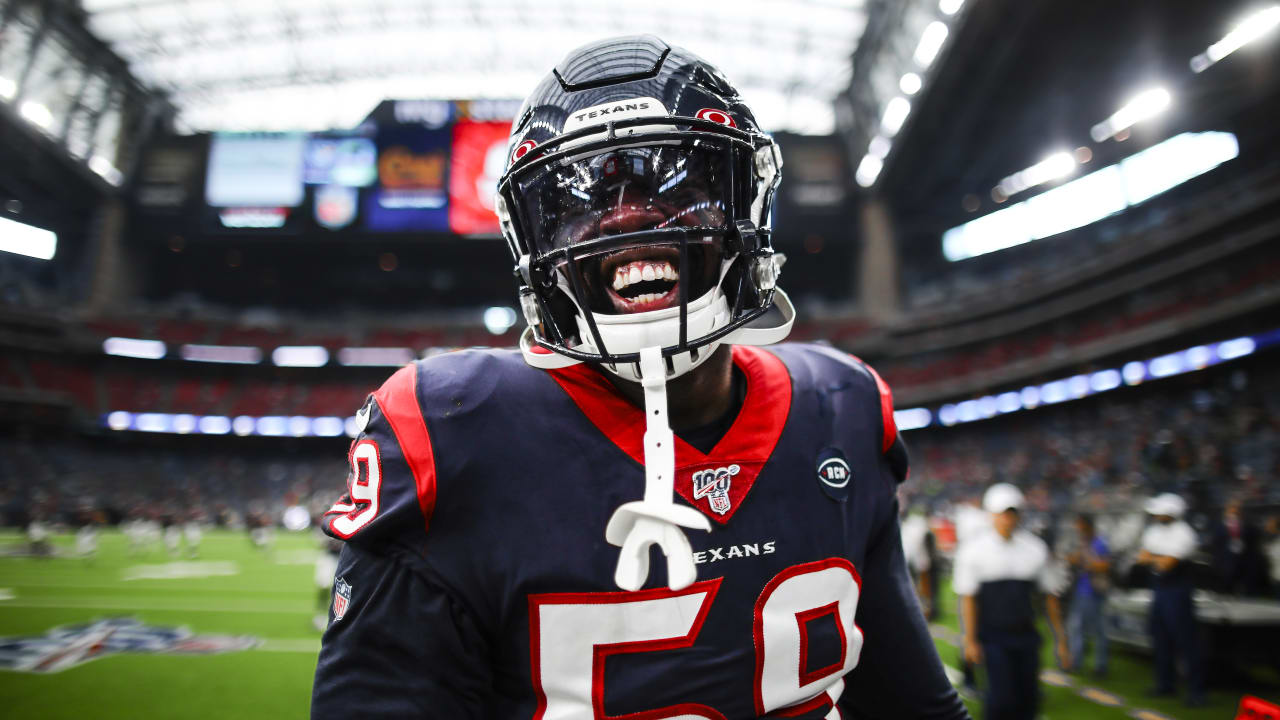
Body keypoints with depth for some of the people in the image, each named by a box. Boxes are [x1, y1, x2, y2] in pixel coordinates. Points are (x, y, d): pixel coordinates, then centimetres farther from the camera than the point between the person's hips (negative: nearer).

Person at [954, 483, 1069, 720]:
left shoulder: (1035, 548, 2)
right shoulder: (974, 550, -6)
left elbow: (1050, 596, 7)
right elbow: (968, 597, -5)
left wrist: (1061, 640, 7)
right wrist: (970, 640, -6)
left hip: (1026, 636, 3)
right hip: (993, 636, -3)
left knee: (1028, 700, 5)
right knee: (1001, 698, -11)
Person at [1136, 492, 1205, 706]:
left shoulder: (1183, 534, -17)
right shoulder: (1153, 530, 8)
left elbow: (1166, 564, -19)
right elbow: (1142, 557, 6)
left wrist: (1151, 557, -2)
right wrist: (1159, 558, -11)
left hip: (1177, 591, -8)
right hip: (1158, 590, 8)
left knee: (1185, 639, -6)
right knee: (1160, 638, 13)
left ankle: (1196, 689, 1)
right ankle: (1165, 683, 24)